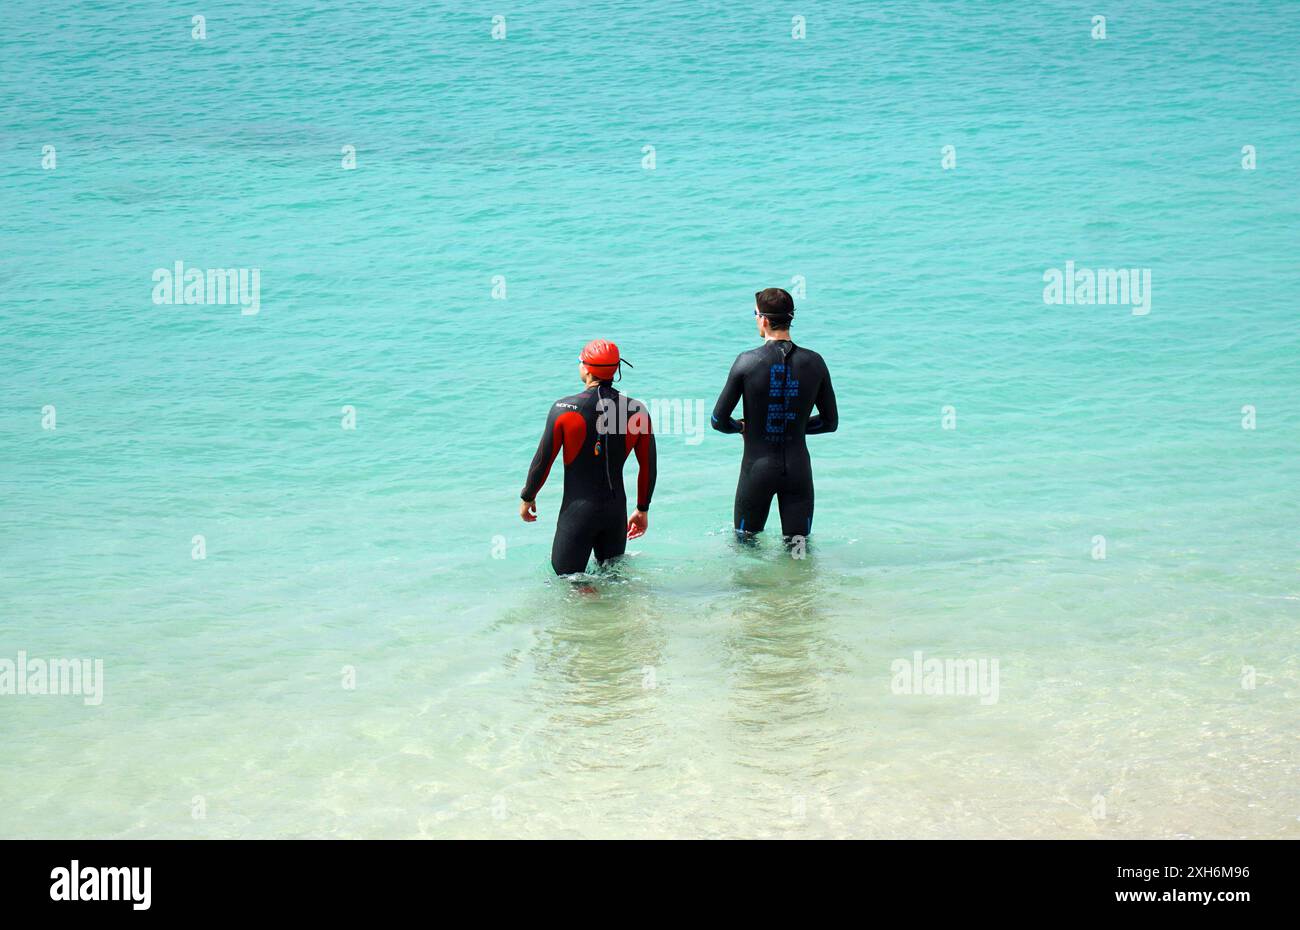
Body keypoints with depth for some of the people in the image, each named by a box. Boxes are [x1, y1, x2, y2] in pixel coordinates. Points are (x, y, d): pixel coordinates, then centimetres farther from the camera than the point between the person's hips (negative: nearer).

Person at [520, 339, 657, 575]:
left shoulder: (564, 409, -12)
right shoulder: (637, 411, -3)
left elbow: (543, 460, -5)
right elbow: (648, 467, 5)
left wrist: (527, 497, 12)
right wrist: (642, 509, 19)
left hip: (577, 511, -3)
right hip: (617, 511, 4)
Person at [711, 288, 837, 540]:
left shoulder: (747, 361, -11)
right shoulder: (814, 362, -3)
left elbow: (719, 421, -8)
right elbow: (830, 422, 6)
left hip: (757, 469, -2)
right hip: (798, 469, 2)